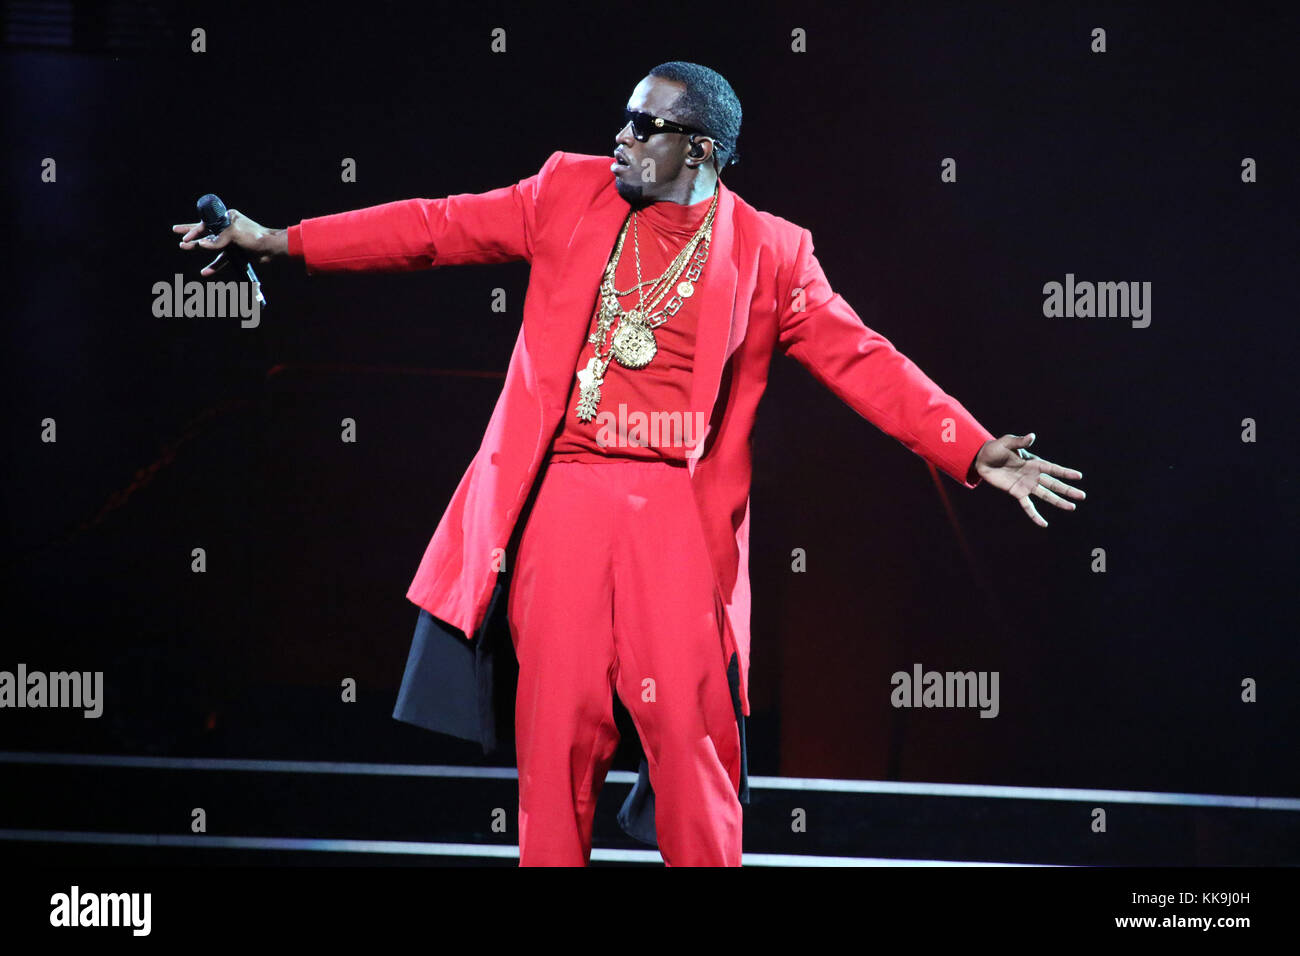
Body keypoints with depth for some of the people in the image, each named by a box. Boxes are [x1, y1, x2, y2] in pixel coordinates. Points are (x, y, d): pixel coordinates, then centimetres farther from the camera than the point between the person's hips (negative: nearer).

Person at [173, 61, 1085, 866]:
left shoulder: (767, 253, 4)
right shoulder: (571, 193, 10)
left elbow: (862, 360, 2)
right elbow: (437, 227, 9)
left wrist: (976, 451, -8)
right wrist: (276, 241, 5)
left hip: (679, 510, -2)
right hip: (565, 495, 2)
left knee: (688, 724, -7)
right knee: (558, 721, 0)